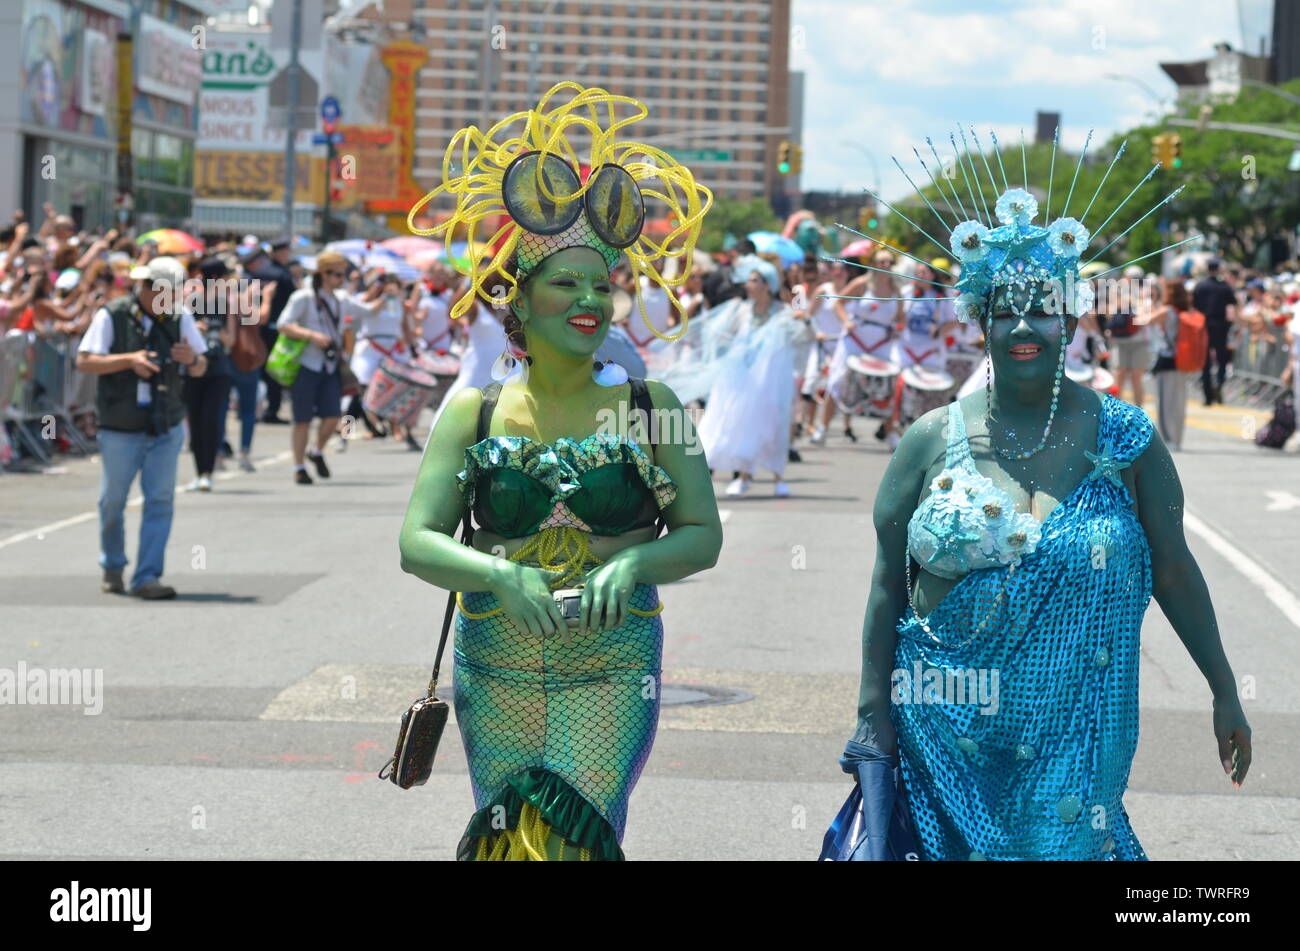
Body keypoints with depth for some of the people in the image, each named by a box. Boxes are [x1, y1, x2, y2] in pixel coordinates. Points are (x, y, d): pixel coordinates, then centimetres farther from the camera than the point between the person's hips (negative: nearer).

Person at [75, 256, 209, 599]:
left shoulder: (180, 318, 6)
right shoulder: (111, 316, -6)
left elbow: (200, 369, 11)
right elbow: (84, 361, -11)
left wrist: (193, 359, -13)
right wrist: (129, 360, -22)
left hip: (166, 429, 3)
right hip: (120, 429, -2)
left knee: (160, 500, -6)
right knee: (113, 501, 9)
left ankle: (147, 577, -5)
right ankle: (112, 568, 30)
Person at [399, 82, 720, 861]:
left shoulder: (650, 407, 1)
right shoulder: (474, 411, 1)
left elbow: (703, 535, 2)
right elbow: (417, 541, -4)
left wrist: (633, 563, -19)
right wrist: (501, 576, -23)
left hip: (614, 673, -2)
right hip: (497, 673, 2)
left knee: (568, 837, -15)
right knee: (507, 840, 9)